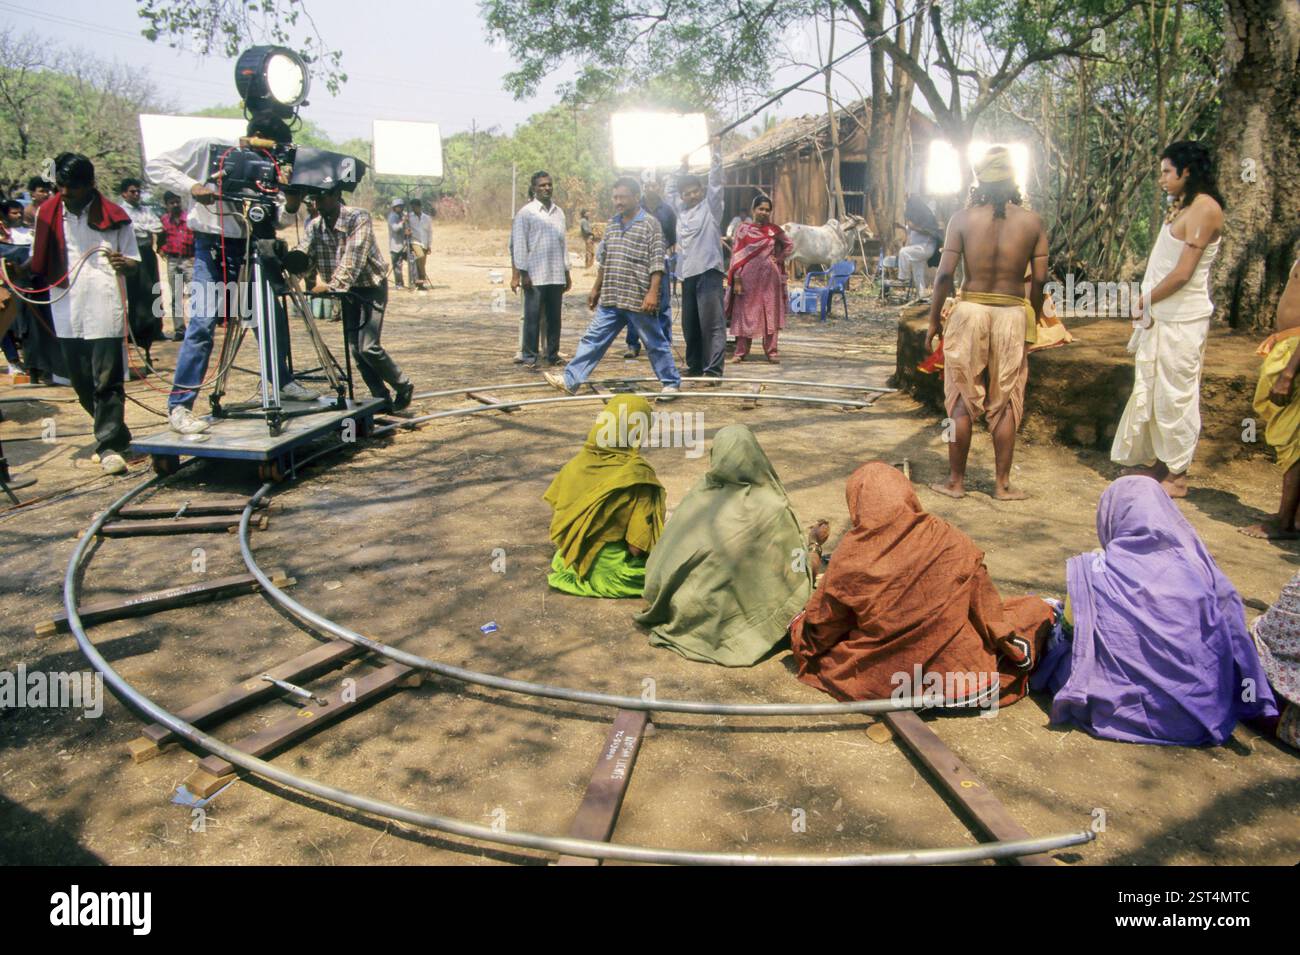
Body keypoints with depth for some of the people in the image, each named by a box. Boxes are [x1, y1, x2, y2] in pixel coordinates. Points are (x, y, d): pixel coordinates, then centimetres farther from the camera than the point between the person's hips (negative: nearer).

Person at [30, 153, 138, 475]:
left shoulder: (113, 217, 2)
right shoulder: (47, 215, 12)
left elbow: (133, 261, 6)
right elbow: (38, 261, 20)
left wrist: (123, 264, -15)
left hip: (105, 309, -4)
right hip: (66, 312, 4)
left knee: (107, 381, -6)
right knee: (82, 383, 9)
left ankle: (109, 445, -1)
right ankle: (116, 433, 24)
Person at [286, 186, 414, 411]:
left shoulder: (359, 218, -18)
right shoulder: (314, 226, -1)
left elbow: (353, 259, -29)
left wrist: (333, 285, -40)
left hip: (372, 287, -6)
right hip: (346, 292, 6)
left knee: (368, 347, -16)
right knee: (355, 350, 0)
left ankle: (404, 386, 4)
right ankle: (382, 399, 11)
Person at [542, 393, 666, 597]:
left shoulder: (577, 463, -7)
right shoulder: (638, 474, -23)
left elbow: (558, 522, 2)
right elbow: (637, 547, -23)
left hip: (571, 562, 6)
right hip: (609, 572, -6)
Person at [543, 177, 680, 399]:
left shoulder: (650, 224, -7)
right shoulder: (612, 224, 14)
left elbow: (657, 262, -12)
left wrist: (653, 292, -20)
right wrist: (596, 288, 21)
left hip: (639, 300, -6)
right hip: (610, 299, 6)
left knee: (655, 343, 4)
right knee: (593, 338, 5)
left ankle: (672, 383, 17)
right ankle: (570, 380, 7)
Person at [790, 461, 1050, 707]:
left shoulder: (848, 559, -13)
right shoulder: (948, 541, -12)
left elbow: (822, 627, -1)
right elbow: (985, 603, -1)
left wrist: (798, 633, 21)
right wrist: (1010, 642, 16)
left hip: (880, 684, 1)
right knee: (1036, 609, 19)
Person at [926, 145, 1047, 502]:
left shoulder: (963, 218, -4)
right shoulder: (1031, 222, 0)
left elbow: (945, 273, -7)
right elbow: (1039, 279, 0)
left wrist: (934, 319, 2)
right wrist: (1034, 319, 14)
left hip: (970, 311, -1)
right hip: (1012, 314, 1)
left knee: (962, 400, 7)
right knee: (1006, 403, 9)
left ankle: (956, 481, 12)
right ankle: (1002, 484, 14)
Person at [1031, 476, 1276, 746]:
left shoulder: (1092, 571, -9)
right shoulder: (1198, 565, -3)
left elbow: (1070, 631, 2)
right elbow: (1234, 635, 1)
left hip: (1127, 711, -3)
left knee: (1056, 640, 17)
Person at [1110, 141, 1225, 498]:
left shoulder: (1204, 208, -14)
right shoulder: (1181, 207, 15)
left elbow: (1183, 272, -18)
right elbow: (1163, 266, 12)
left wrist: (1146, 301, -8)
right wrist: (1146, 306, 2)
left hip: (1182, 319, -9)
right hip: (1160, 315, 9)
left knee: (1175, 395, -2)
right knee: (1151, 391, 14)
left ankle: (1177, 476, 8)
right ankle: (1159, 462, 26)